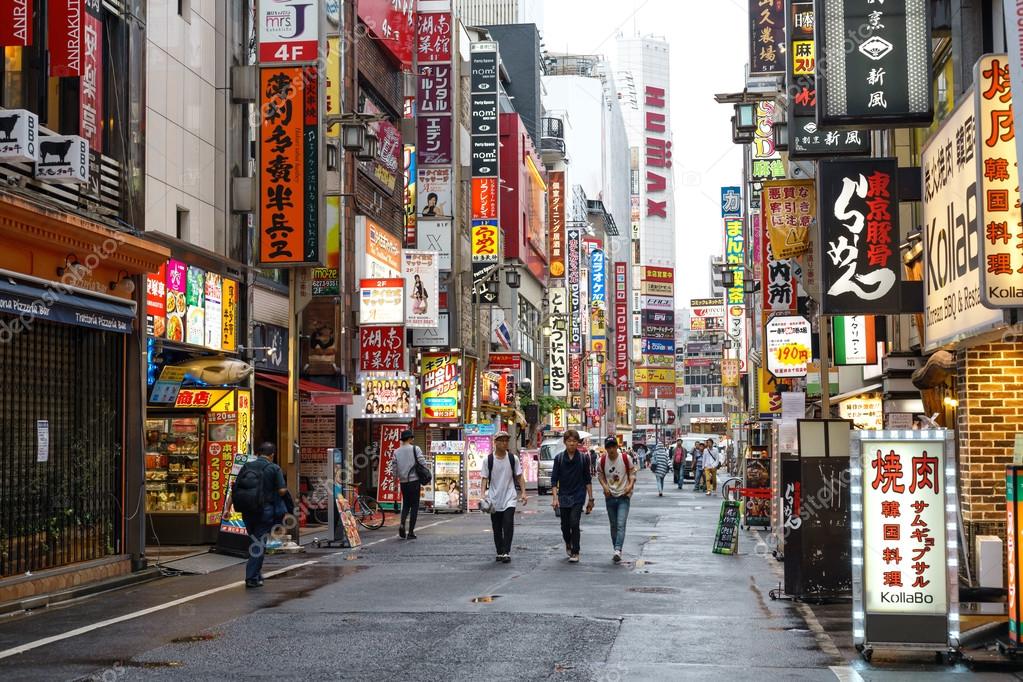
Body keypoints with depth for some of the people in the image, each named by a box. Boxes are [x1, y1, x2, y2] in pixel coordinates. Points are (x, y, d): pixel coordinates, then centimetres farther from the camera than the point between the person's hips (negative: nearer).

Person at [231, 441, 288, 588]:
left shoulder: (246, 466, 7)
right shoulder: (274, 468, -5)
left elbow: (234, 488, 4)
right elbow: (282, 490, -10)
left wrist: (228, 509, 12)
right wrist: (273, 495, 10)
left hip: (246, 510, 4)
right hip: (264, 510, -4)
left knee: (253, 541, 21)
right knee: (259, 544, 3)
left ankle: (256, 573, 26)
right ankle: (252, 578, 0)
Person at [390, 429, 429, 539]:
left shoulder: (396, 452, 4)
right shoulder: (415, 449, -6)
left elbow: (393, 468, 3)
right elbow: (423, 463, -11)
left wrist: (397, 478, 16)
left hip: (403, 482, 4)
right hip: (414, 480, -4)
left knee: (406, 504, 18)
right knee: (414, 506, 4)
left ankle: (402, 524, -7)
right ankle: (411, 532, 2)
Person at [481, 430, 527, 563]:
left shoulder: (513, 459, 2)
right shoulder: (488, 460, -1)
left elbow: (519, 477, 6)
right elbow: (485, 478, 1)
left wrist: (523, 492, -4)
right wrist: (483, 494, -12)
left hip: (509, 498, -1)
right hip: (494, 499, 1)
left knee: (508, 525, -14)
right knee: (497, 528, 8)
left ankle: (506, 552, -11)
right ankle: (499, 552, 21)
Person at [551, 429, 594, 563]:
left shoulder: (583, 458, 0)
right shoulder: (559, 458, 0)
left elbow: (588, 480, 6)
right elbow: (554, 480, 0)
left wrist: (590, 499, 5)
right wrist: (555, 497, -11)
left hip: (578, 496, -2)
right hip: (564, 497, 2)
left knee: (574, 523, -14)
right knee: (565, 526, 9)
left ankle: (575, 553, -6)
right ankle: (568, 544, 39)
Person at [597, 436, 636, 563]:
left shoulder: (625, 458, -7)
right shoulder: (602, 460, -3)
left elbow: (632, 473, 3)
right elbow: (599, 475, 11)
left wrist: (630, 485, -14)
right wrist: (604, 486, -7)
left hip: (624, 496, -3)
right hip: (610, 496, 3)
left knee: (621, 525, -16)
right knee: (613, 526, 11)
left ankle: (618, 551, -25)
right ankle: (616, 552, 21)